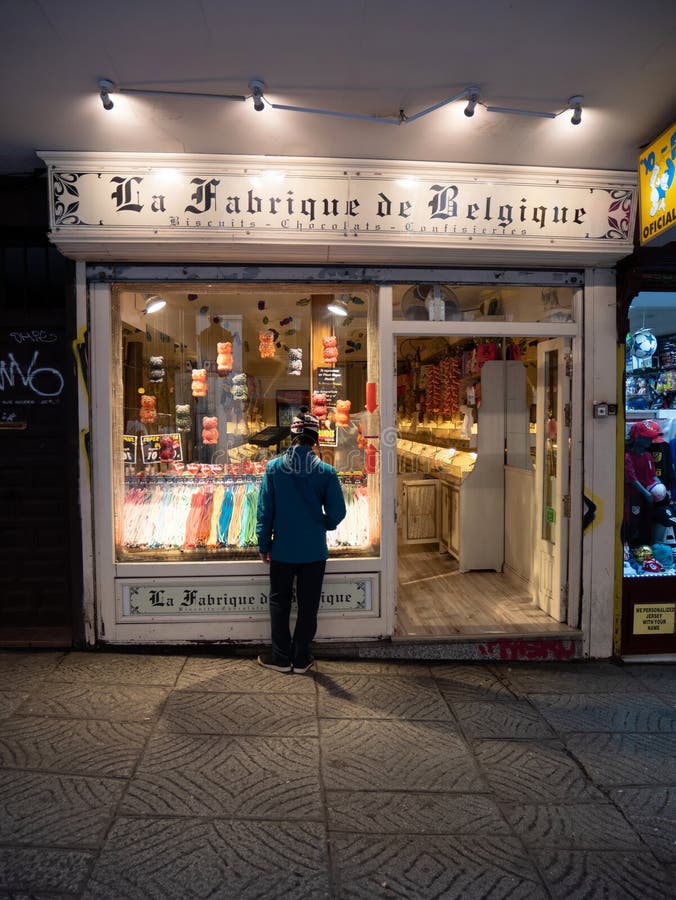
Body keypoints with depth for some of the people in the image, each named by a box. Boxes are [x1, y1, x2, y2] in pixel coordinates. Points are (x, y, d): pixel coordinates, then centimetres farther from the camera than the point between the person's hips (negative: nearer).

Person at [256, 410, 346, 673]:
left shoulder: (274, 467, -8)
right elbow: (337, 513, -6)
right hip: (314, 551, 0)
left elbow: (264, 511, -5)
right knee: (308, 605, 12)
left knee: (279, 602, 15)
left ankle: (281, 657, 23)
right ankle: (301, 659, 21)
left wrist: (263, 545, 5)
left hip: (282, 550, 0)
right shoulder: (326, 471, -10)